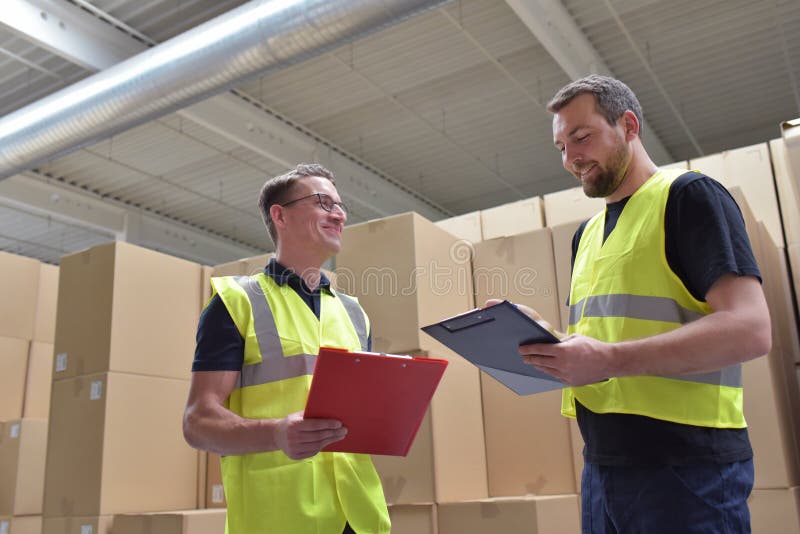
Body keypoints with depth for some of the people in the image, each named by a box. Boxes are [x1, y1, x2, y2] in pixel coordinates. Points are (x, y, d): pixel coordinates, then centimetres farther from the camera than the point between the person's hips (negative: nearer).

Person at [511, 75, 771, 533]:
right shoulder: (587, 234, 18)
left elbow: (750, 329, -18)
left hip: (687, 465, -7)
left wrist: (610, 360, -26)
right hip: (601, 463, 7)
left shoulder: (689, 197, -5)